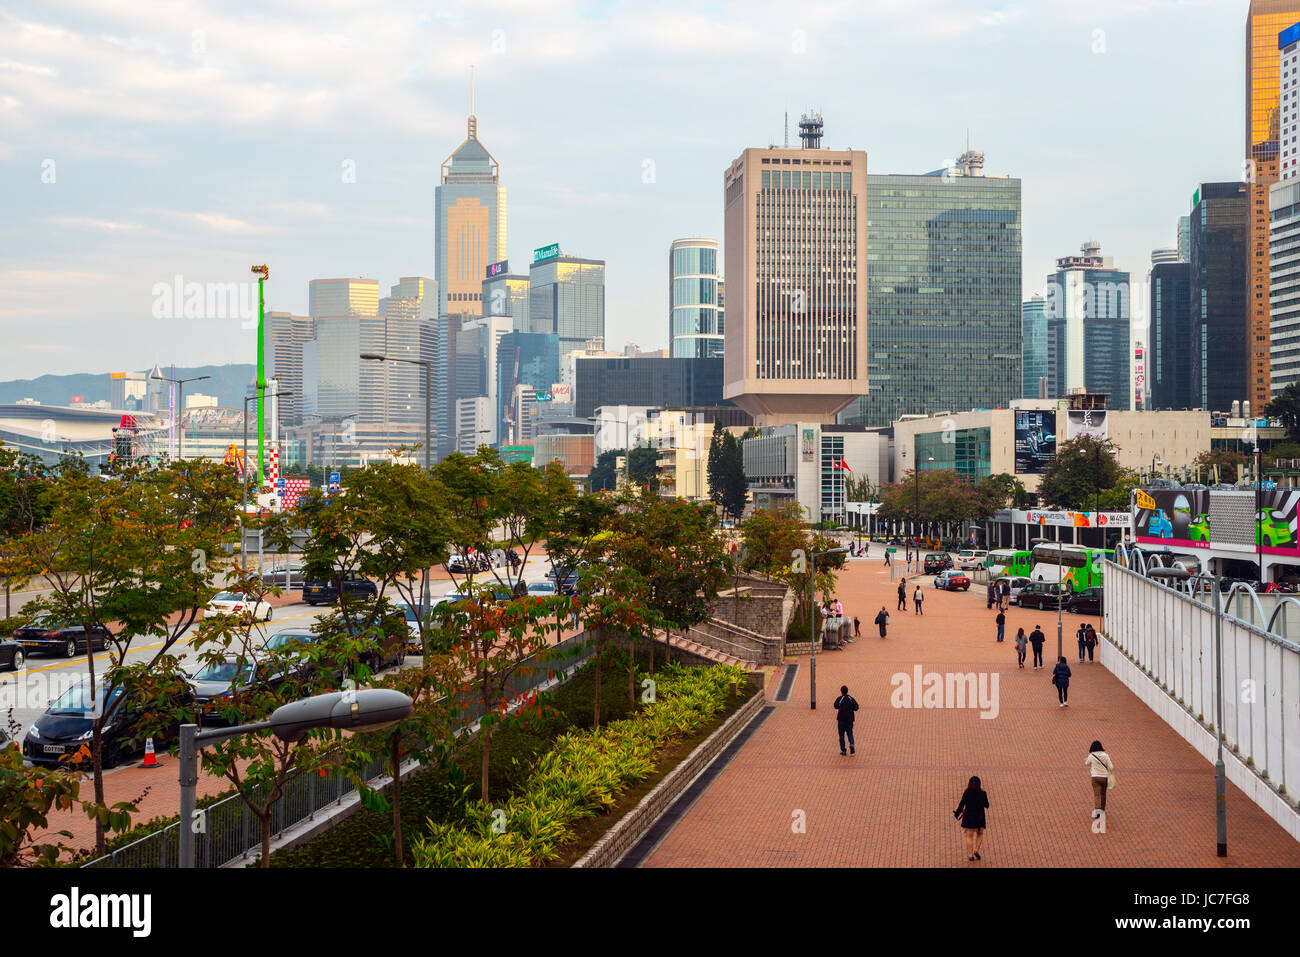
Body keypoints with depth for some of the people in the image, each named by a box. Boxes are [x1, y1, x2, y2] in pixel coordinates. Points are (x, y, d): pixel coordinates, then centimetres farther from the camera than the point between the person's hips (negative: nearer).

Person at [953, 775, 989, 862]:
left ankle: (970, 855, 3)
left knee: (969, 836, 7)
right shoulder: (982, 793, -6)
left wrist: (956, 814, 5)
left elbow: (961, 805, -7)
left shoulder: (966, 793, -7)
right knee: (980, 834, 20)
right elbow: (986, 805, 5)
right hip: (980, 817, 1)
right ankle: (976, 850, 2)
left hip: (969, 817, -1)